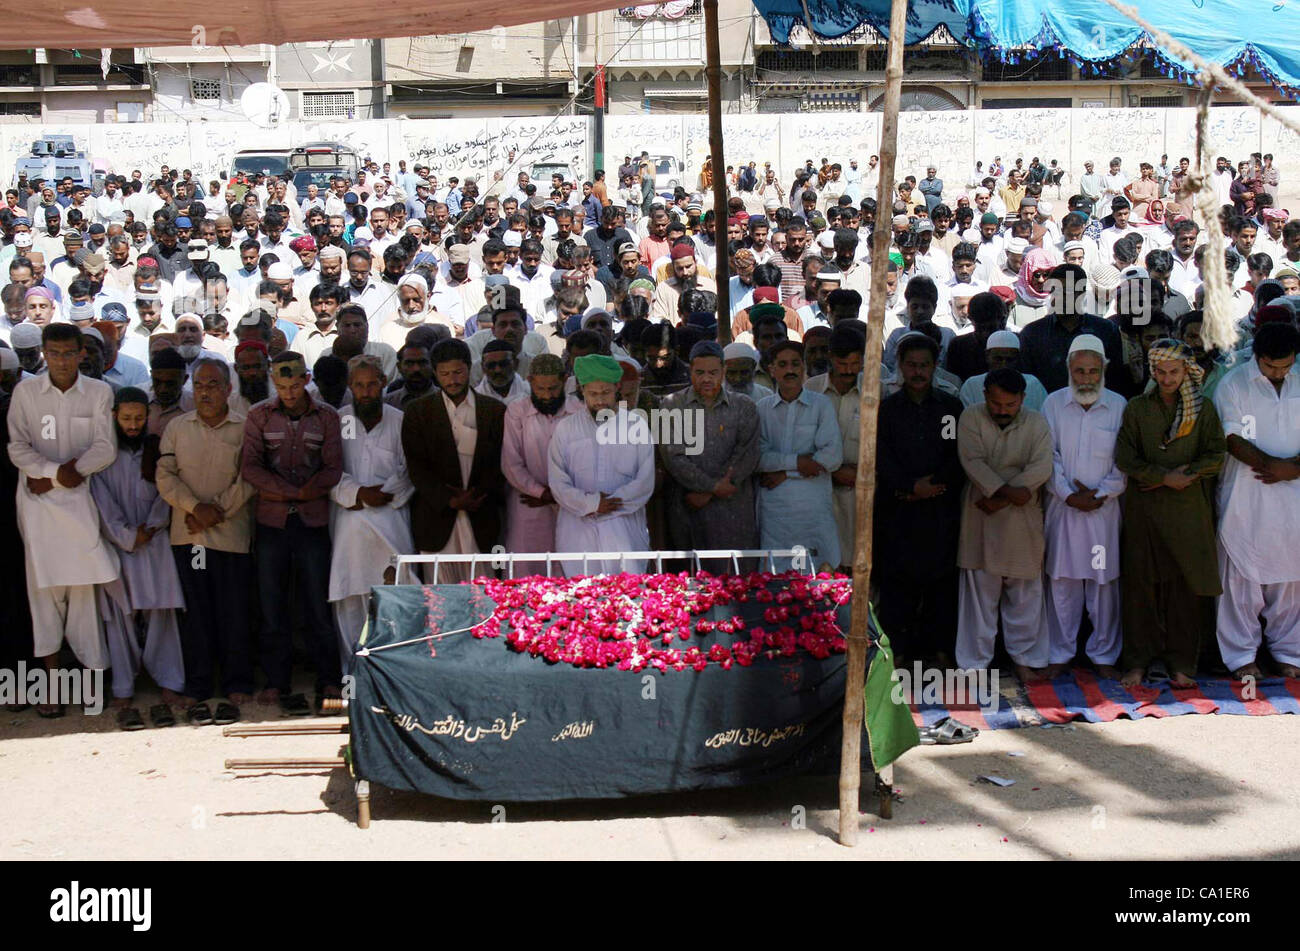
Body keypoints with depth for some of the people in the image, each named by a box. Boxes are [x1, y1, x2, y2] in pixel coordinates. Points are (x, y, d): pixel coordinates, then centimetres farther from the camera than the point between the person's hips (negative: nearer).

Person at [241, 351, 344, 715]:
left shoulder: (326, 416, 6)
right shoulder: (259, 415, 6)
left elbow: (333, 470, -1)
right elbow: (250, 467, -3)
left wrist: (293, 492, -14)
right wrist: (293, 491, -13)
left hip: (312, 520, -1)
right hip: (271, 521, 1)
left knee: (317, 601, 0)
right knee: (271, 602, 2)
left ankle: (328, 681, 7)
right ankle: (276, 681, 10)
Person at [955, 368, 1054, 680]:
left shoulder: (1036, 423, 2)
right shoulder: (971, 418, -2)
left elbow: (1041, 467, -9)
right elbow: (973, 462, -13)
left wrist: (1001, 500, -17)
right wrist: (1007, 491, -23)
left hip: (1023, 519, 1)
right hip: (981, 518, -1)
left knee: (1025, 592, 8)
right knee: (979, 591, 3)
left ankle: (1025, 658, 20)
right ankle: (975, 660, 12)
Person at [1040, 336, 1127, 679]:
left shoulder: (1119, 406, 2)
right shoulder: (1053, 404, 3)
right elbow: (1048, 456, 0)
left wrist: (1101, 493, -9)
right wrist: (1068, 495, -9)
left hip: (1104, 506, 0)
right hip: (1062, 506, 0)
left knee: (1104, 583, 3)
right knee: (1062, 581, 4)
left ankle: (1104, 654, 16)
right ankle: (1060, 654, 15)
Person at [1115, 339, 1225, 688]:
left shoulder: (1204, 409, 6)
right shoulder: (1136, 408, 6)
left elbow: (1215, 457, -2)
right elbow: (1125, 458, -1)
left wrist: (1170, 477, -10)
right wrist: (1165, 476, -11)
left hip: (1189, 510, 0)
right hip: (1144, 510, 0)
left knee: (1185, 584, 0)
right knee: (1141, 583, 0)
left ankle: (1181, 662, 9)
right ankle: (1138, 662, 8)